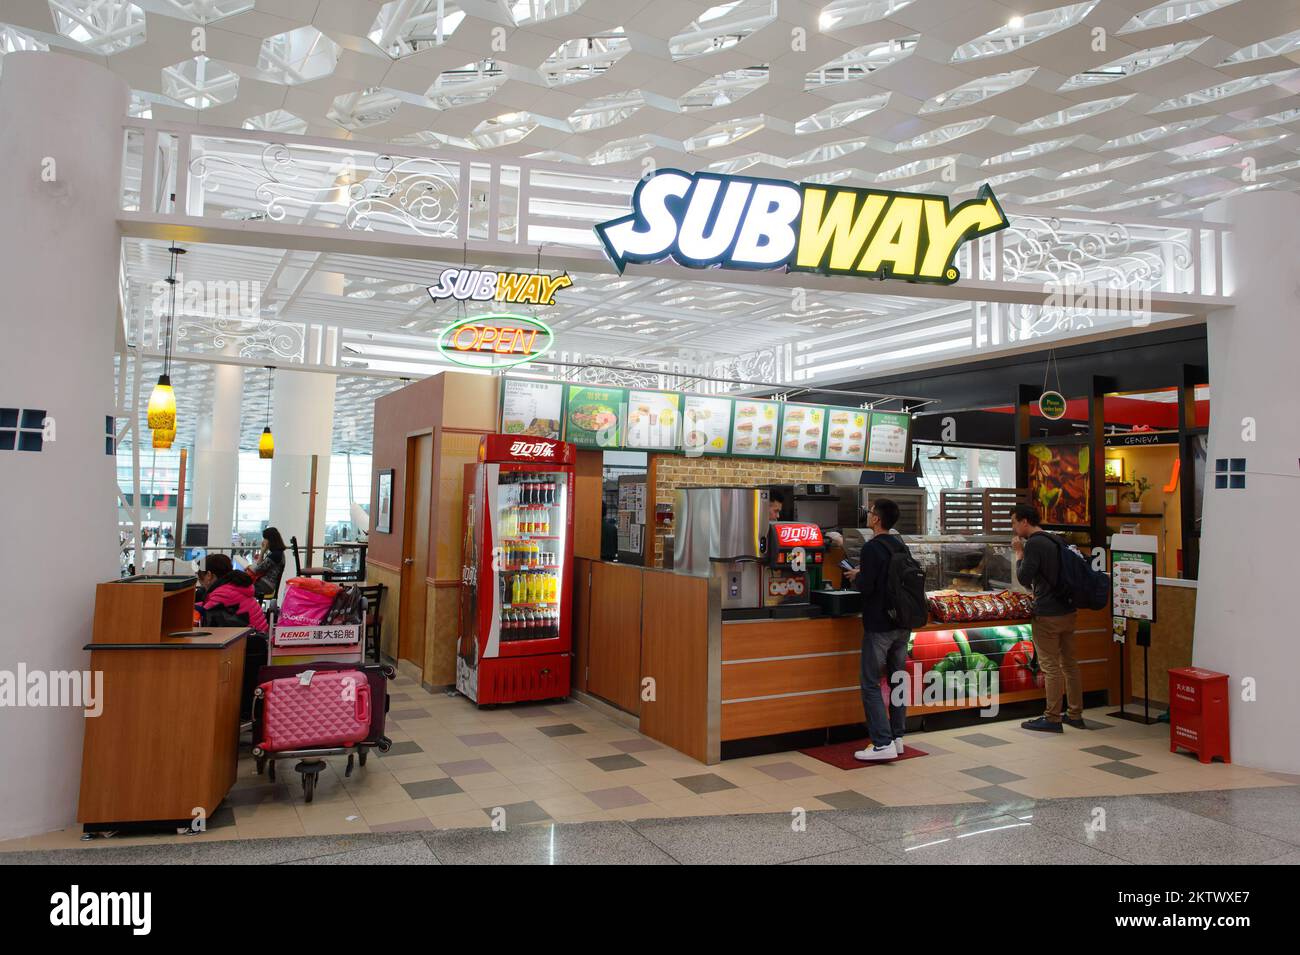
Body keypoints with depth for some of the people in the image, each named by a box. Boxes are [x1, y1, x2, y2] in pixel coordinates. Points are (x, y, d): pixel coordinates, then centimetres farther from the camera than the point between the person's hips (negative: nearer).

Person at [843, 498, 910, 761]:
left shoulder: (872, 548, -16)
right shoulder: (901, 547, 9)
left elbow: (866, 587, -22)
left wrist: (856, 576, -1)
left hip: (879, 625, -8)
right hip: (902, 624, 8)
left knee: (870, 683, -2)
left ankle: (883, 743, -6)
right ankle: (897, 738, 21)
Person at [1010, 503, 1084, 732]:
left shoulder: (1033, 544, -14)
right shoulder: (1055, 541, 13)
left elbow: (1024, 578, -14)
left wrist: (1019, 552, -6)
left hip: (1047, 615, -9)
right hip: (1067, 611, 9)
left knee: (1051, 666, -3)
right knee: (1069, 663, 13)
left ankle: (1052, 719, 2)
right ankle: (1075, 715, 20)